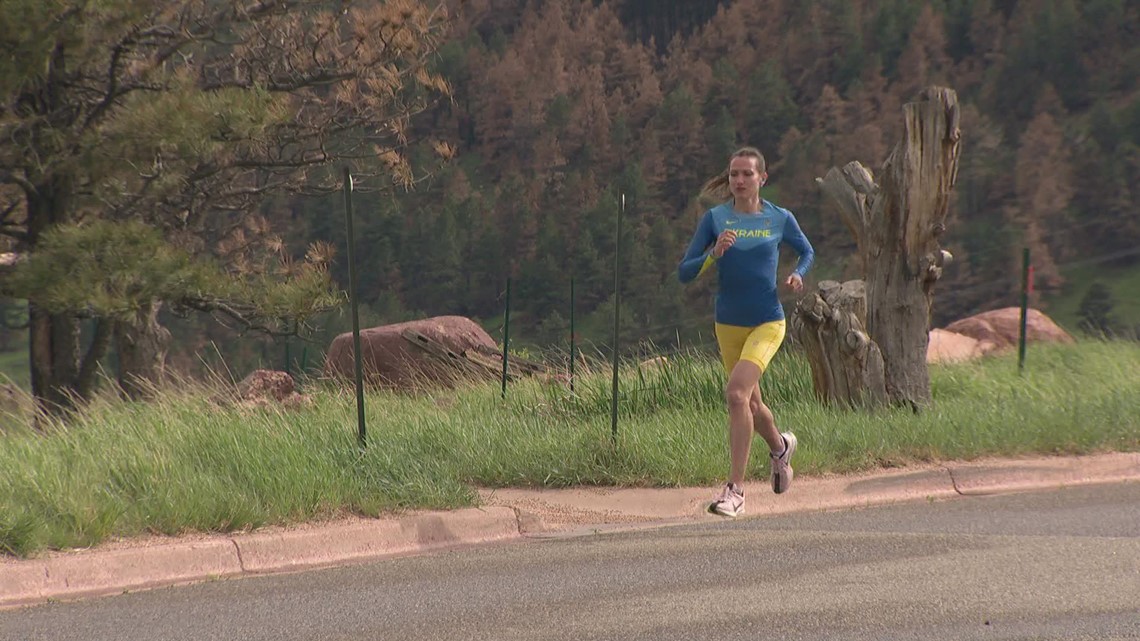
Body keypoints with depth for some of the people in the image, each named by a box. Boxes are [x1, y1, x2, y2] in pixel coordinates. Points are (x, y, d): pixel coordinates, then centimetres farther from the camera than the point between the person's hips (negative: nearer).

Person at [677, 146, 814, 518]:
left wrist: (798, 274, -2)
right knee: (750, 403, 16)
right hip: (728, 323, 3)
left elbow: (807, 252, 19)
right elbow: (685, 272, -3)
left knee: (737, 392, -23)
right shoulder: (715, 219, -1)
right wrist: (714, 254, -20)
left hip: (768, 323, -3)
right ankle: (781, 446, 51)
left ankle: (735, 489, -20)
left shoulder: (780, 219, -1)